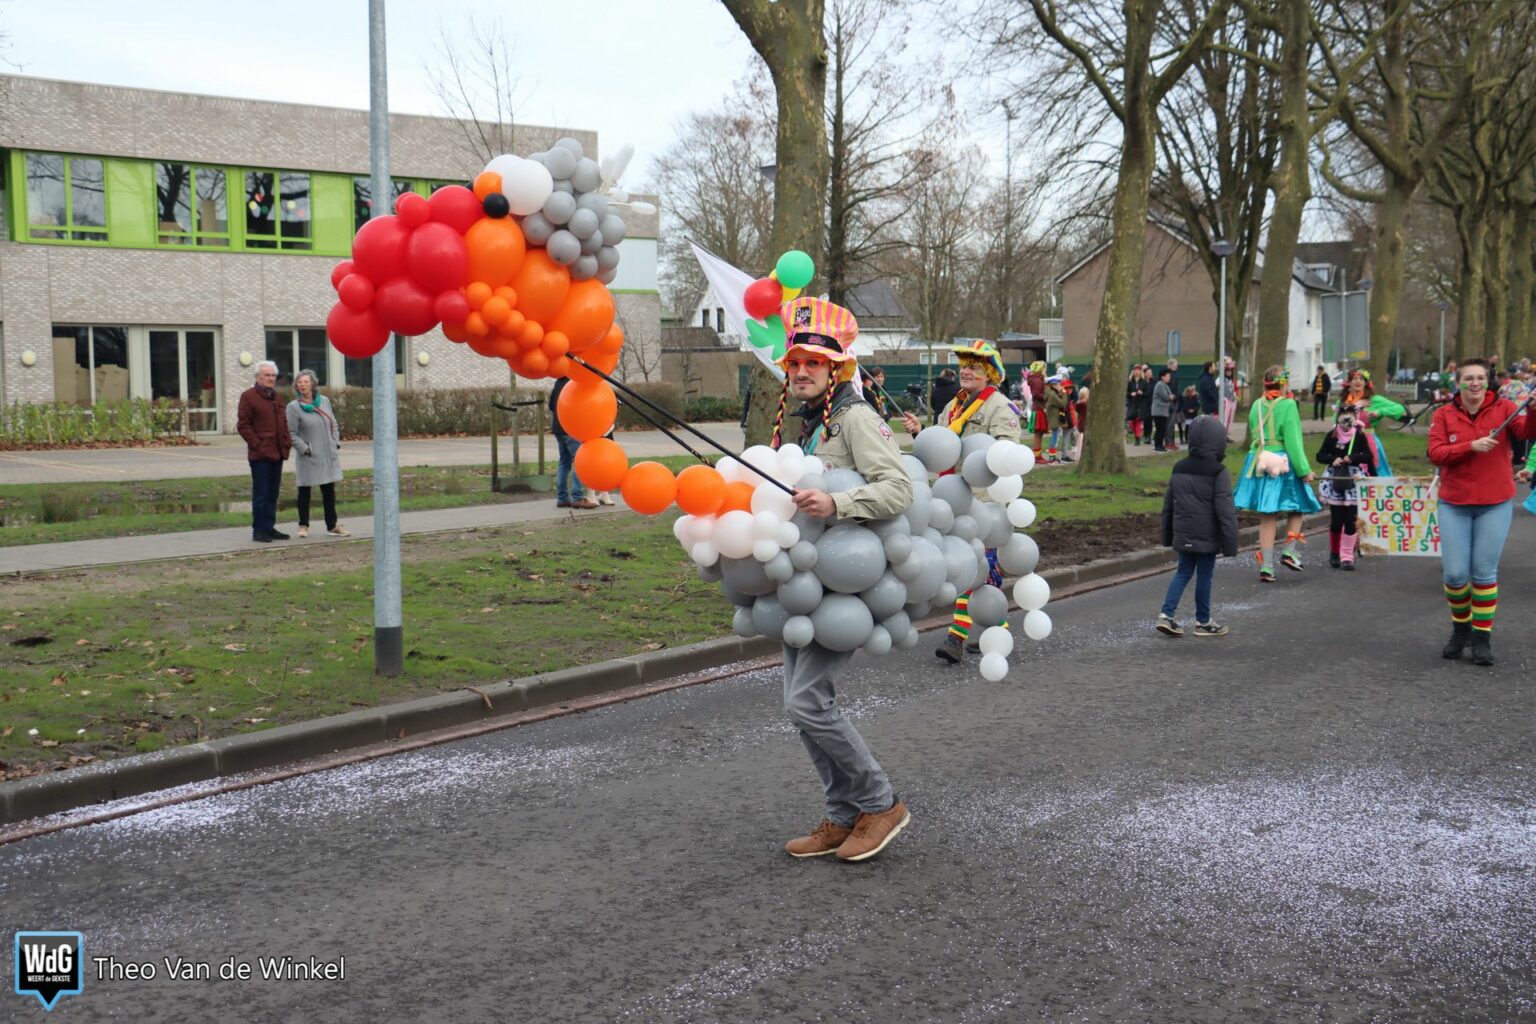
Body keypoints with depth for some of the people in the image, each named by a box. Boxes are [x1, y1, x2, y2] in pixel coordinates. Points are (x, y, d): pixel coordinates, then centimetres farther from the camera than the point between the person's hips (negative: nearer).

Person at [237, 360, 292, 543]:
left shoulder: (276, 397, 18)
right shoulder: (248, 396, -5)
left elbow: (283, 423, 24)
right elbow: (243, 424, -9)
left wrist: (287, 442, 10)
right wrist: (257, 444, -16)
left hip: (277, 453, 7)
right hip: (260, 454, -7)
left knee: (272, 494, 11)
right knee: (261, 493, -4)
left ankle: (269, 528, 18)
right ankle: (259, 530, 0)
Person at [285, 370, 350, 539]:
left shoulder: (324, 401, 7)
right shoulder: (293, 407, -8)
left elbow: (333, 425, 14)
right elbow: (291, 434, -10)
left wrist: (336, 443, 3)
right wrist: (305, 449, -16)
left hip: (328, 455, 4)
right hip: (308, 458, -4)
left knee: (329, 490, 10)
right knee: (304, 491, 6)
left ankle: (332, 525, 18)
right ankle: (303, 525, 17)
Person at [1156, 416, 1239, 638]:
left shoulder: (1178, 469, 5)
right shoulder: (1219, 473, -14)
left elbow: (1168, 505, 12)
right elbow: (1226, 511, -15)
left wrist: (1167, 536, 21)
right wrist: (1230, 544, -10)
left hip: (1183, 536, 5)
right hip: (1207, 537, -5)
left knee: (1183, 572, 14)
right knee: (1204, 576, 5)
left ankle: (1166, 614, 3)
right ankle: (1203, 622, 16)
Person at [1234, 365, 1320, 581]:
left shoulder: (1257, 406, 6)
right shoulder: (1288, 405, -10)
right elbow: (1293, 441, -12)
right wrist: (1304, 470, -8)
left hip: (1259, 464, 5)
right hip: (1283, 465, -5)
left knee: (1267, 517, 8)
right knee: (1297, 508, 18)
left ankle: (1266, 566, 7)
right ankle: (1289, 552, 7)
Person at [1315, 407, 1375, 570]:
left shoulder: (1359, 436, 0)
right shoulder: (1331, 435, 1)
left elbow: (1369, 456, -4)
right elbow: (1320, 456, 4)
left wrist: (1352, 458, -18)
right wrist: (1332, 460, -14)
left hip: (1354, 479, 0)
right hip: (1334, 479, 0)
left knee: (1351, 520, -4)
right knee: (1336, 519, 2)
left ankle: (1347, 557, 3)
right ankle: (1334, 553, 22)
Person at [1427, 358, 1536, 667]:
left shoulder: (1503, 408, -3)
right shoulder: (1444, 415, -1)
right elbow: (1435, 453, -11)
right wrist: (1472, 446, -23)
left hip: (1495, 504, -1)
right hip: (1454, 505, 1)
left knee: (1485, 572, 2)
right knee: (1454, 573, 1)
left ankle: (1482, 637, 14)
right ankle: (1460, 627, 26)